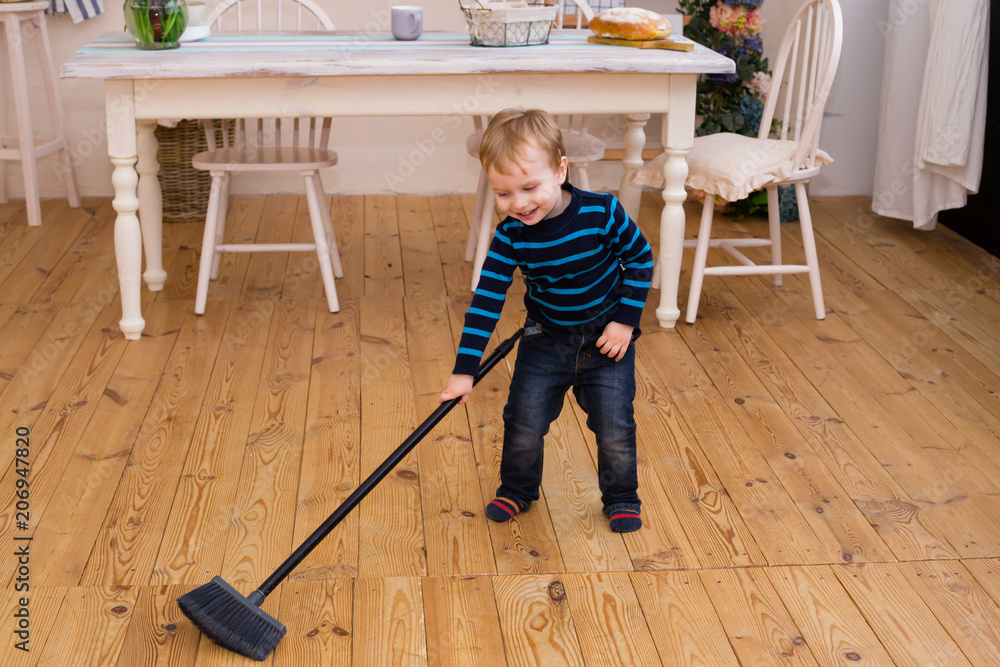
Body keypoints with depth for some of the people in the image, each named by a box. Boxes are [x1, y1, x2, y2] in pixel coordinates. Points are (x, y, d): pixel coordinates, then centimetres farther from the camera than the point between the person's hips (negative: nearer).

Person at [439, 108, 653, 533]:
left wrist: (625, 321, -12)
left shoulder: (602, 213, -23)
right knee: (523, 423, 1)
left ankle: (621, 498, 22)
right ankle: (517, 489, 29)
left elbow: (641, 259, -7)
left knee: (614, 428, -3)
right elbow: (487, 299, -17)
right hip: (546, 339, 2)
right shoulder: (511, 235, -18)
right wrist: (464, 370, -20)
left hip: (607, 338, -1)